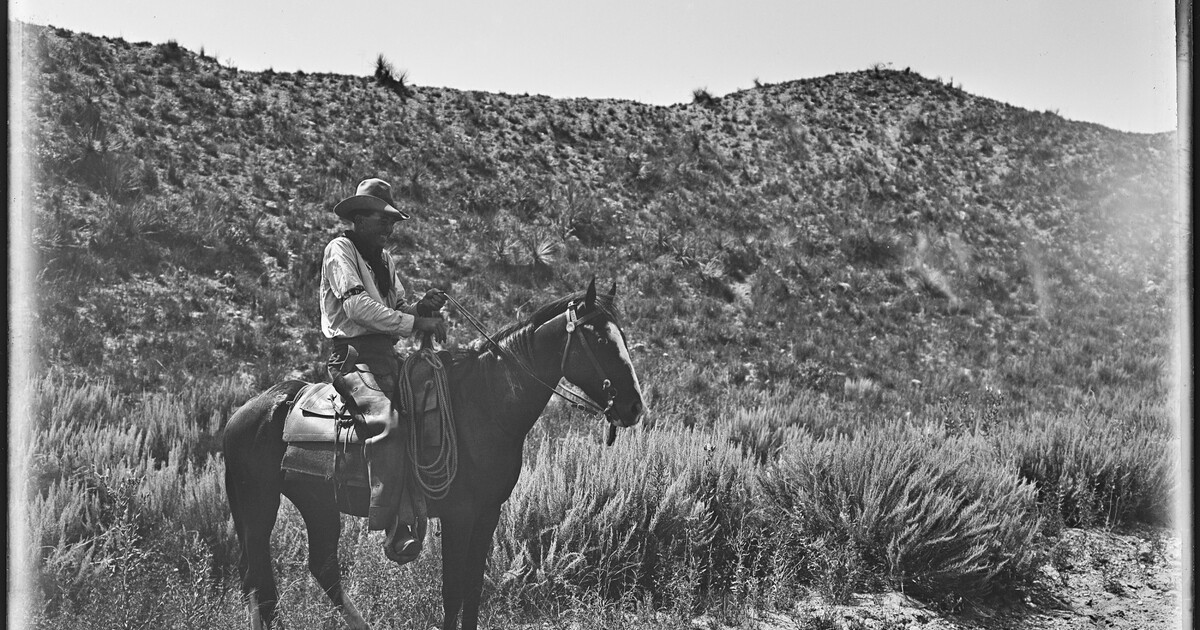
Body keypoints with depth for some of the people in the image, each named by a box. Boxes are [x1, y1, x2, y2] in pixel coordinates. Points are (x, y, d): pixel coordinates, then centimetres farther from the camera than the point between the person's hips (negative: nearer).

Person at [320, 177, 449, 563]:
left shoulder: (384, 259, 23)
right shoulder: (340, 250, -2)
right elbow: (357, 304, -16)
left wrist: (422, 308, 2)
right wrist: (415, 323, -18)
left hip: (386, 354, 9)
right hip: (353, 355, -9)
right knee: (386, 418, -31)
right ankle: (396, 530, -35)